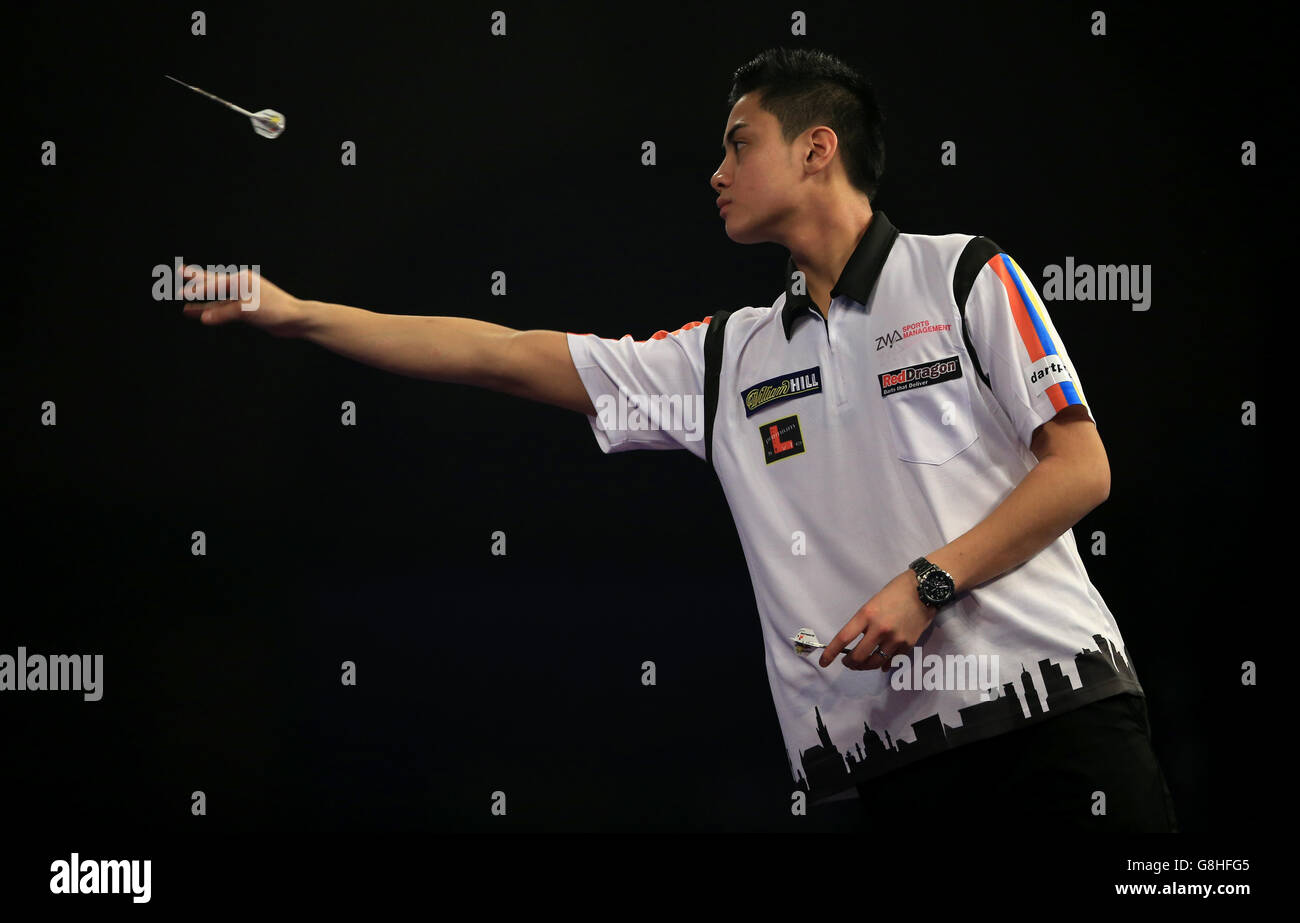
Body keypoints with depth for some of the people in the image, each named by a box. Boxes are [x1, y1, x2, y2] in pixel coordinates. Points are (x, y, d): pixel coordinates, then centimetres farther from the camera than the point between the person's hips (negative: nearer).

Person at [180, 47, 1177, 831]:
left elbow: (1080, 468, -2)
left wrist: (929, 584, -11)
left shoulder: (964, 276, 4)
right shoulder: (728, 358, 16)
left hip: (1050, 714, -4)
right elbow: (506, 357, 16)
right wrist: (296, 314, 14)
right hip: (883, 762, 4)